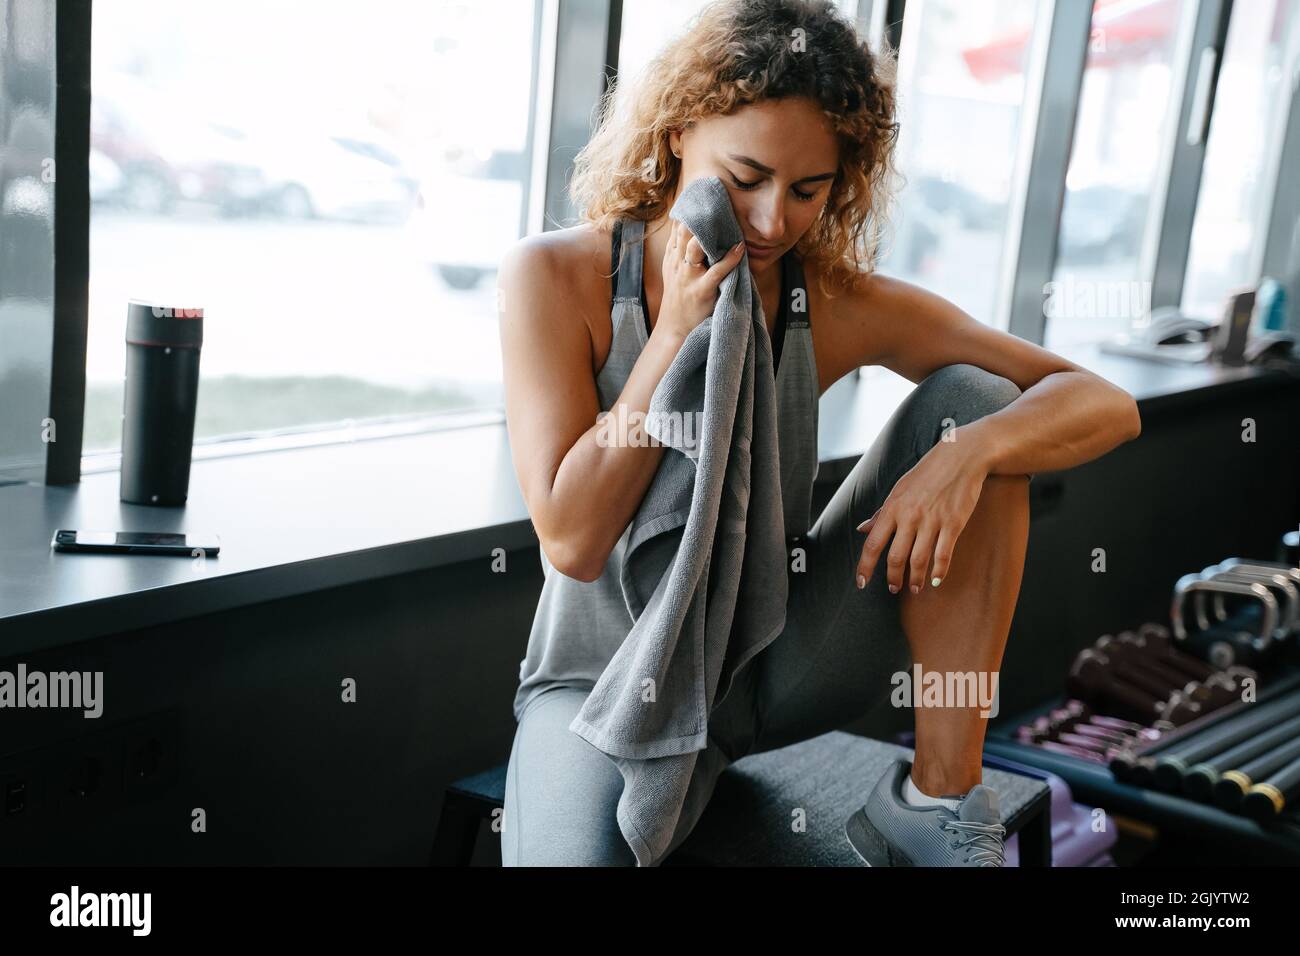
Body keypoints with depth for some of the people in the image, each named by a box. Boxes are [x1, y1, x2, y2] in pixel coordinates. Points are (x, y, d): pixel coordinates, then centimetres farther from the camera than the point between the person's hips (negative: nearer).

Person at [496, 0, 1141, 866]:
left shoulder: (839, 305, -10)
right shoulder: (555, 277, -15)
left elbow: (1107, 406, -9)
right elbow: (573, 540, -22)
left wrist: (969, 451, -30)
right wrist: (679, 330, -25)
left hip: (781, 662, 4)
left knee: (976, 399, -14)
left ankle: (939, 797, -11)